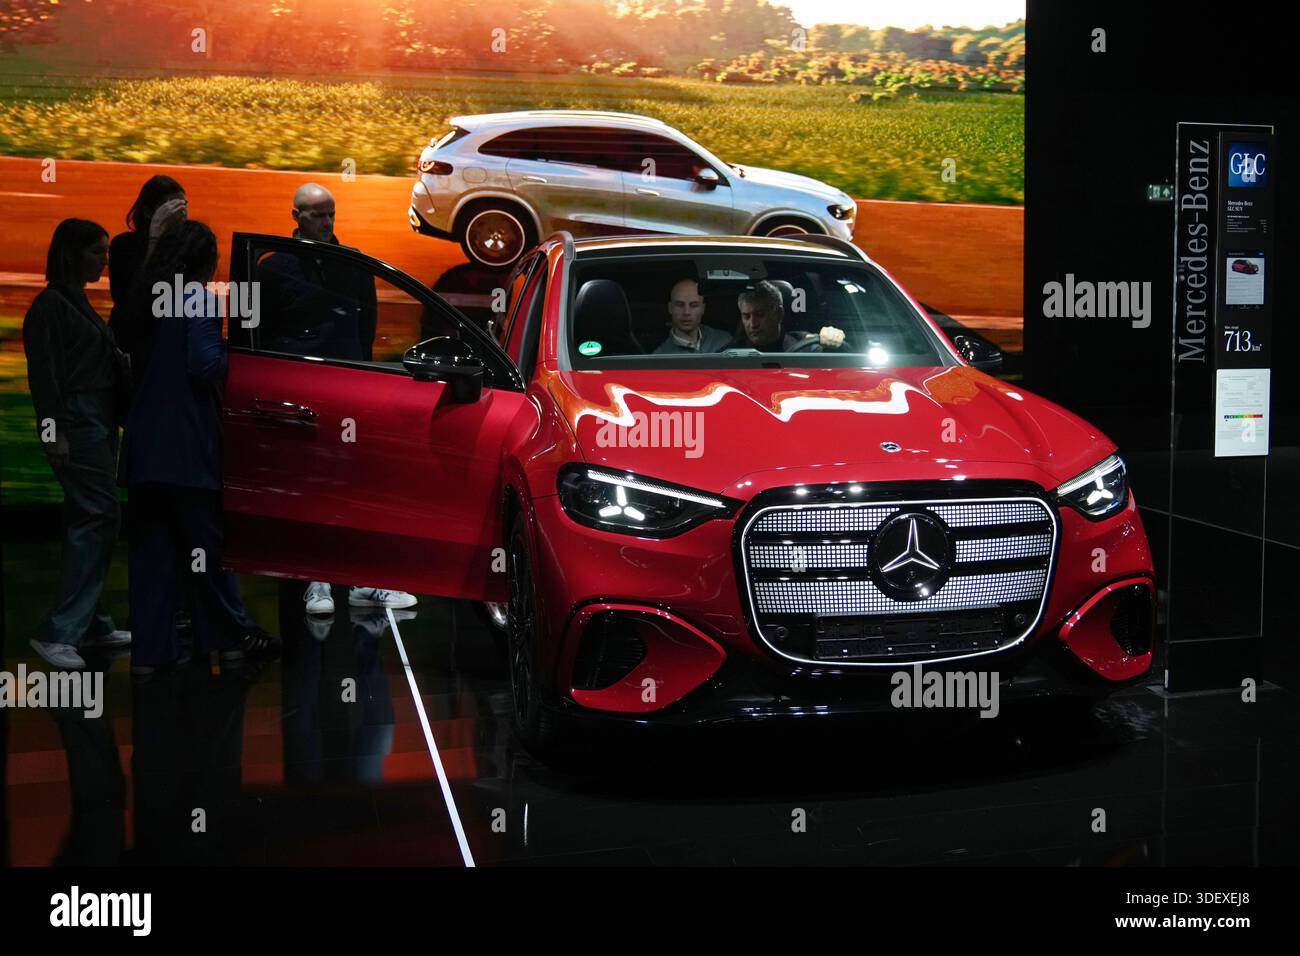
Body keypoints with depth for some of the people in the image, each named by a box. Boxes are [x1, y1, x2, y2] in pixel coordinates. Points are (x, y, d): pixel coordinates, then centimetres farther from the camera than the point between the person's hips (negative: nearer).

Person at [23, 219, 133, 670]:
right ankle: (59, 632, -11)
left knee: (88, 522, 11)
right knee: (100, 517, -13)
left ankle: (91, 624, 18)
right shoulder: (50, 304, -9)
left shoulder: (79, 303, 18)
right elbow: (43, 374, -15)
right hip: (77, 425, -9)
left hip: (99, 424, 9)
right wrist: (53, 431, -20)